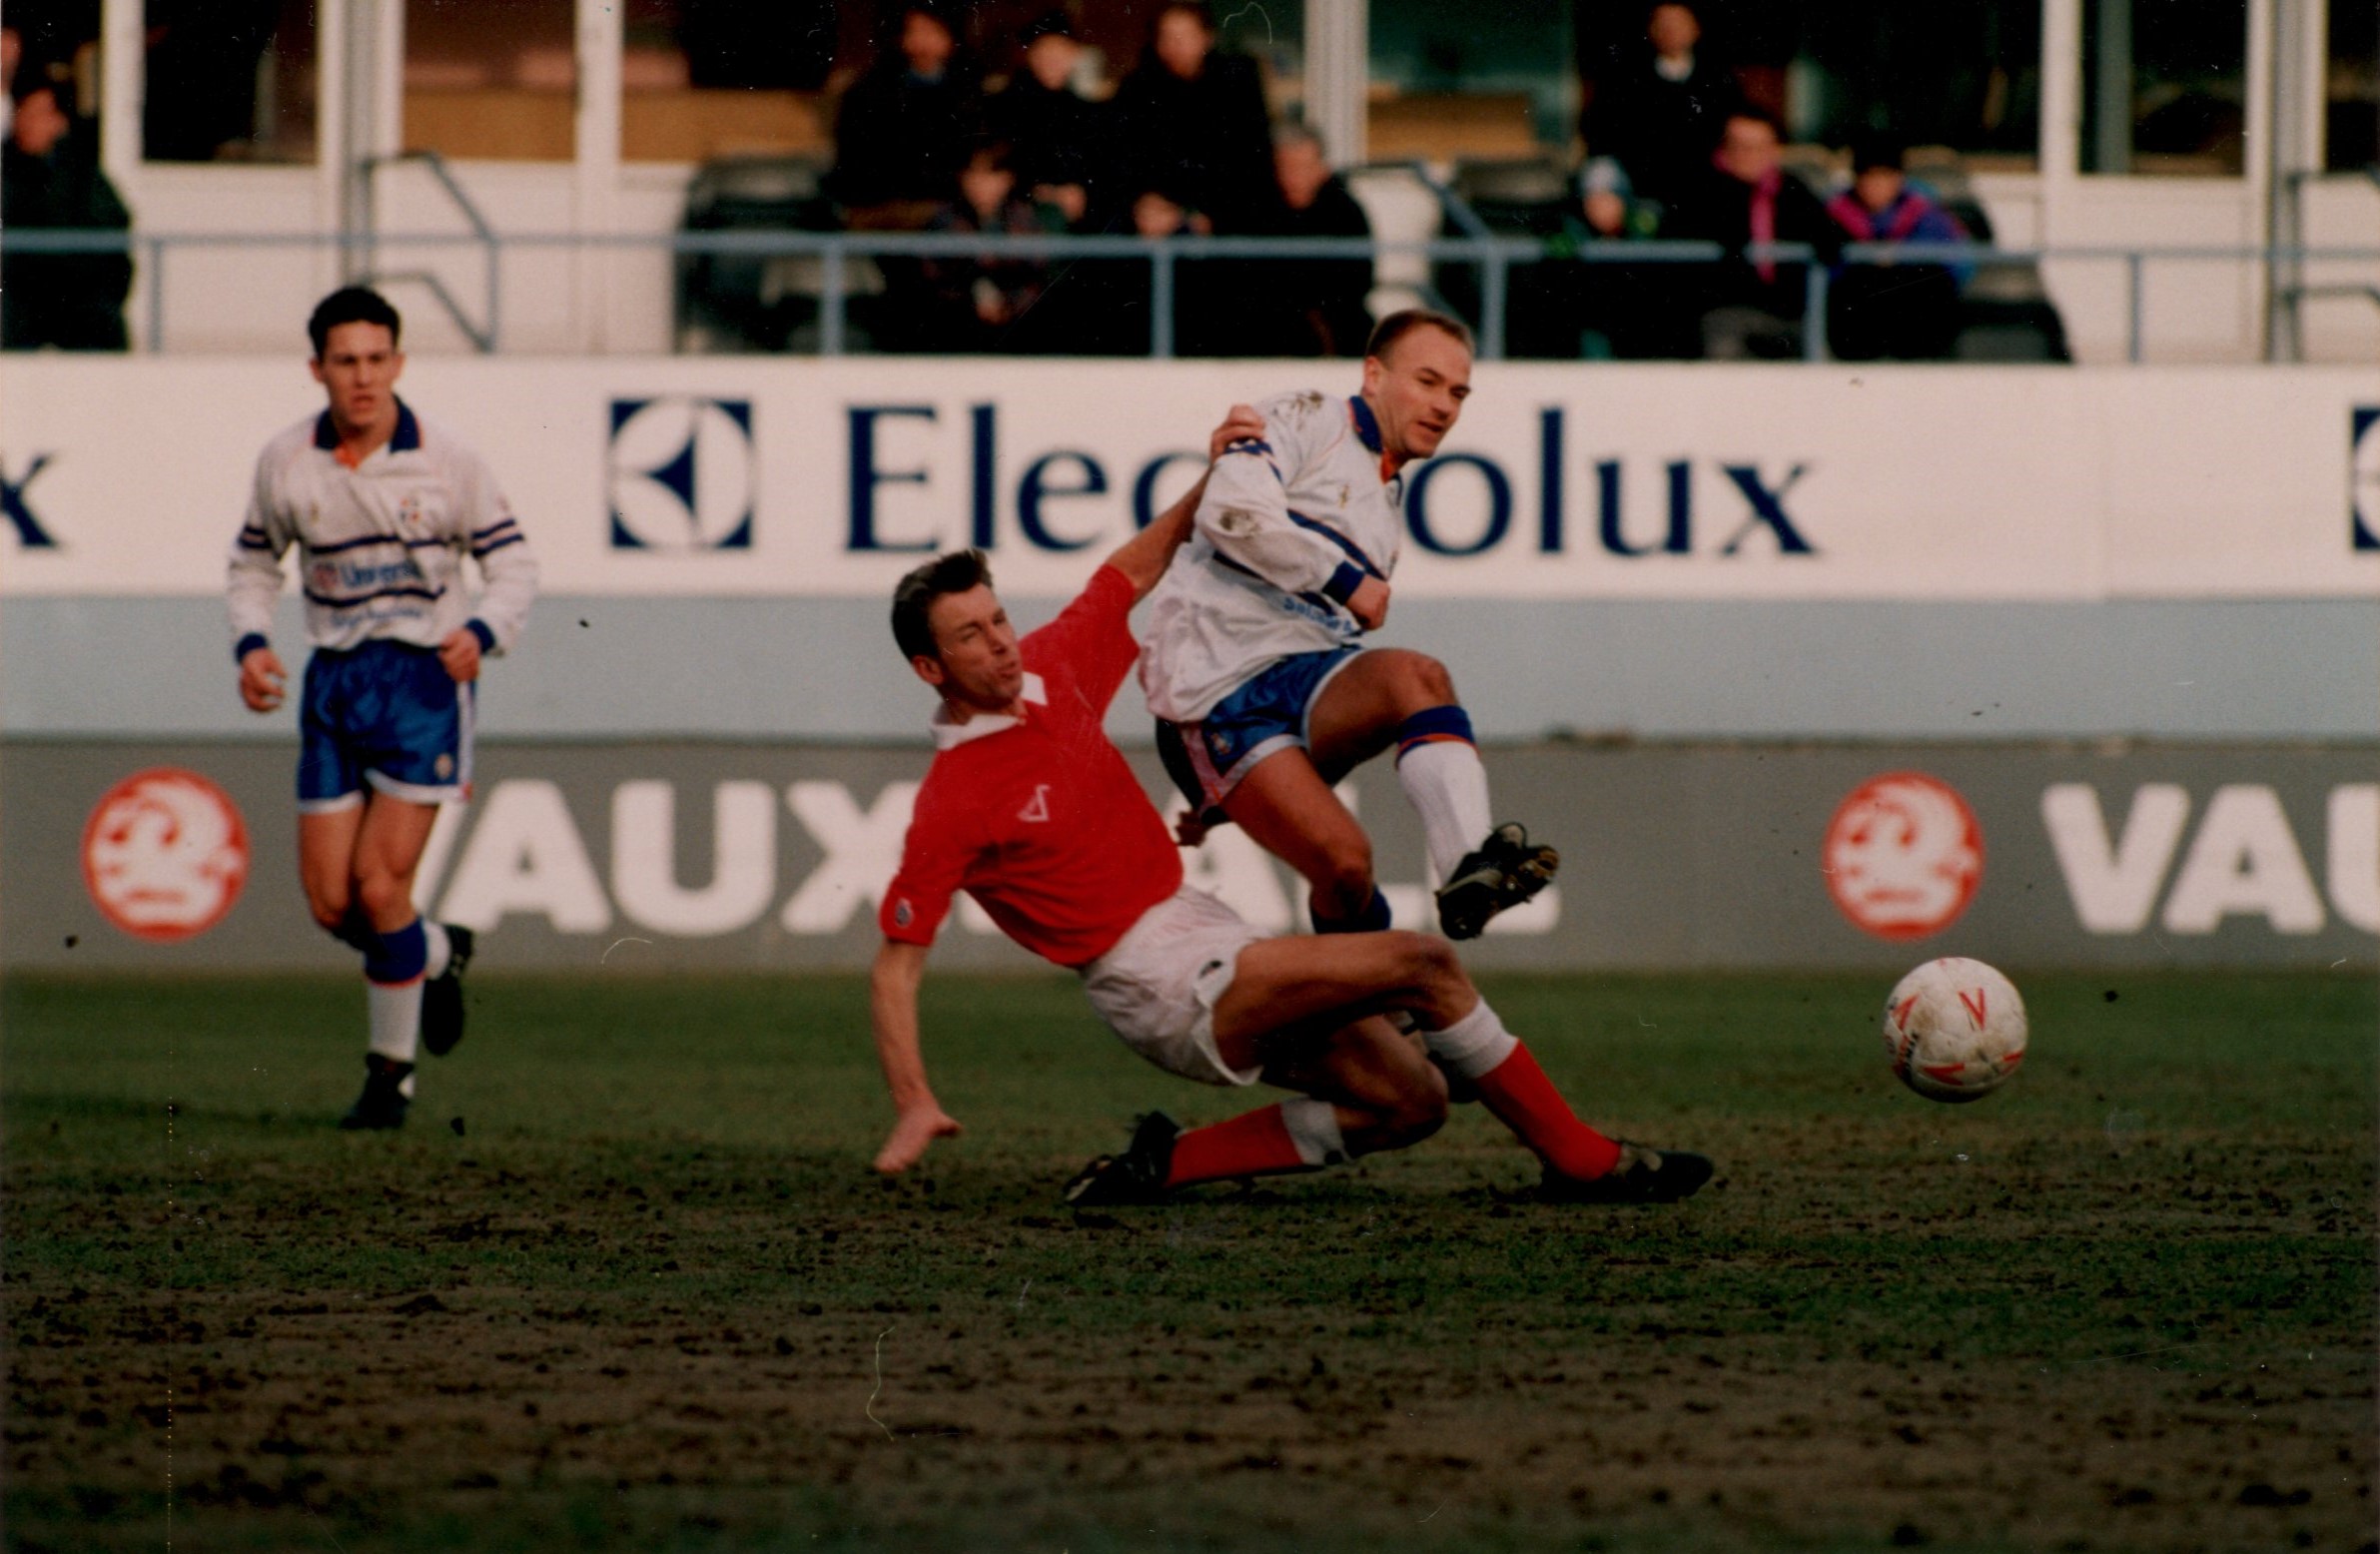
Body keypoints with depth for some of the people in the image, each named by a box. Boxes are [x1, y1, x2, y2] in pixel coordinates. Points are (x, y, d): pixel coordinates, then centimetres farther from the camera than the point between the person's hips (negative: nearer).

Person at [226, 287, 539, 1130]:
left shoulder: (448, 461, -7)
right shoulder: (285, 463, 1)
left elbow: (514, 563, 1)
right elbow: (253, 562, 16)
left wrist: (482, 632, -18)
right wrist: (251, 644, -2)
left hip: (425, 680, -4)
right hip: (334, 681, 4)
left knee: (379, 882, -13)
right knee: (330, 902, -1)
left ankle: (391, 1068, 5)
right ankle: (437, 955, 32)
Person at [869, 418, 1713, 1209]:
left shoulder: (1050, 668, 5)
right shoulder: (952, 800, -15)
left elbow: (1134, 569, 23)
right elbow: (896, 965, -14)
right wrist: (914, 1106, -23)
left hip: (1198, 925, 9)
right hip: (1156, 982, -9)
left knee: (1410, 1101, 4)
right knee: (1423, 964, -16)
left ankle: (1173, 1162, 6)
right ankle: (1581, 1159, -6)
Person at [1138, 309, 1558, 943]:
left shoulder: (1390, 501, 26)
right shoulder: (1303, 421, 2)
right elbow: (1232, 512, -18)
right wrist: (1343, 578, -10)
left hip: (1306, 676, 6)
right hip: (1218, 681, -6)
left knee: (1417, 678, -28)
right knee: (1343, 862, -23)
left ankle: (1470, 872, -42)